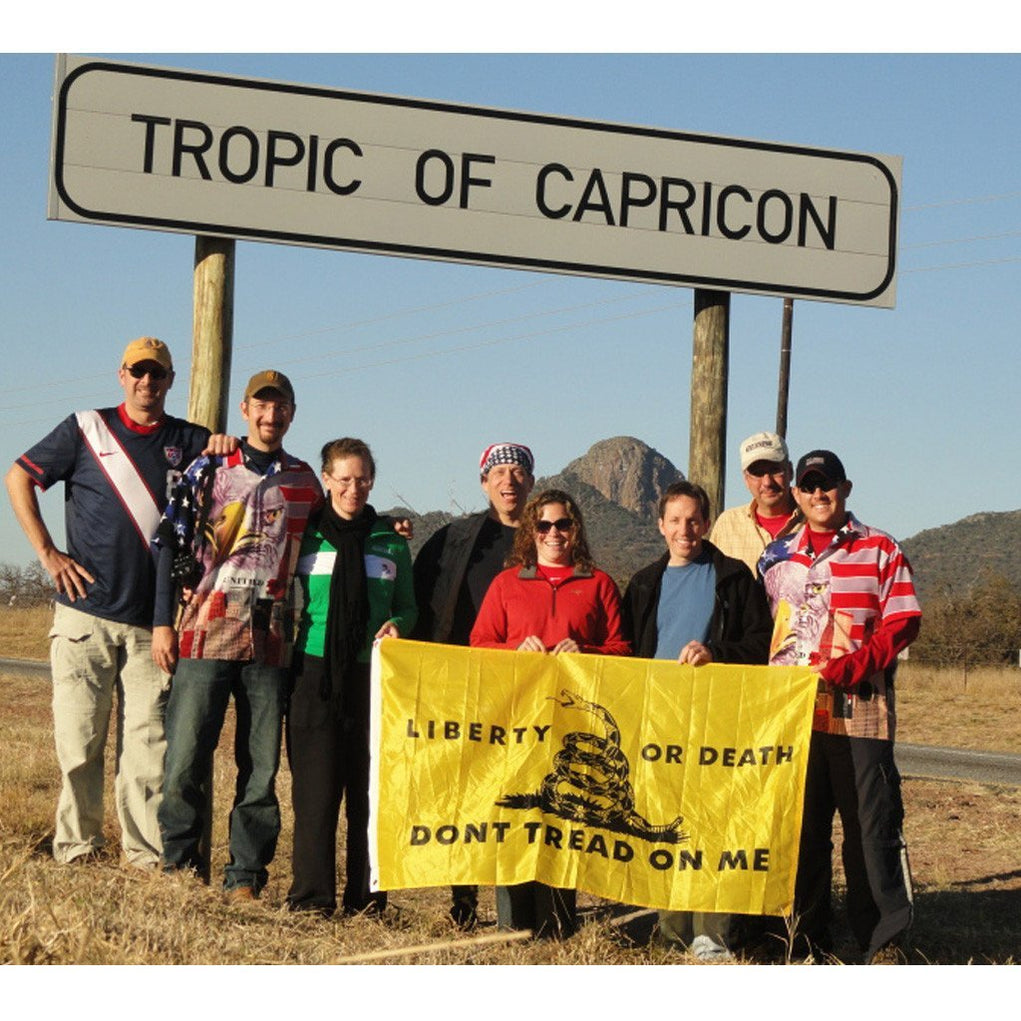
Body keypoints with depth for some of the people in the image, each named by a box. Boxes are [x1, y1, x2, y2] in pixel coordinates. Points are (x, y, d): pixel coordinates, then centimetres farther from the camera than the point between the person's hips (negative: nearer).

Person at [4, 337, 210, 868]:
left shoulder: (190, 441, 11)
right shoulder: (87, 429, 7)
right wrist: (48, 553, 2)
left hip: (153, 621, 1)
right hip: (85, 614, -1)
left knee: (148, 739, -1)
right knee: (78, 737, 1)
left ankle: (147, 853, 5)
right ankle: (76, 845, 10)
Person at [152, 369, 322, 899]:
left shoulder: (304, 481, 14)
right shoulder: (209, 469, 7)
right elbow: (171, 542, 5)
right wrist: (162, 622, -1)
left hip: (270, 639, 2)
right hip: (205, 632, -2)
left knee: (262, 766, 2)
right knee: (185, 759, -6)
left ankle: (245, 876, 10)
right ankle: (179, 865, 9)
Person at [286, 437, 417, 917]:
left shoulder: (390, 541, 12)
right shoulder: (305, 535, 8)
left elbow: (408, 607, 17)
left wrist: (397, 625, -3)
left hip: (372, 675, 2)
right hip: (316, 669, -1)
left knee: (370, 784, 0)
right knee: (316, 783, -4)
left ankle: (367, 894, 6)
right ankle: (312, 894, 1)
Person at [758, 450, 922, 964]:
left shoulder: (880, 550, 4)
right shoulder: (777, 556, 16)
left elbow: (902, 623, -2)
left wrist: (848, 666, -14)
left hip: (859, 711, -4)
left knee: (872, 824, -5)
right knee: (800, 826, 7)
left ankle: (884, 941, 3)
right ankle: (807, 939, 15)